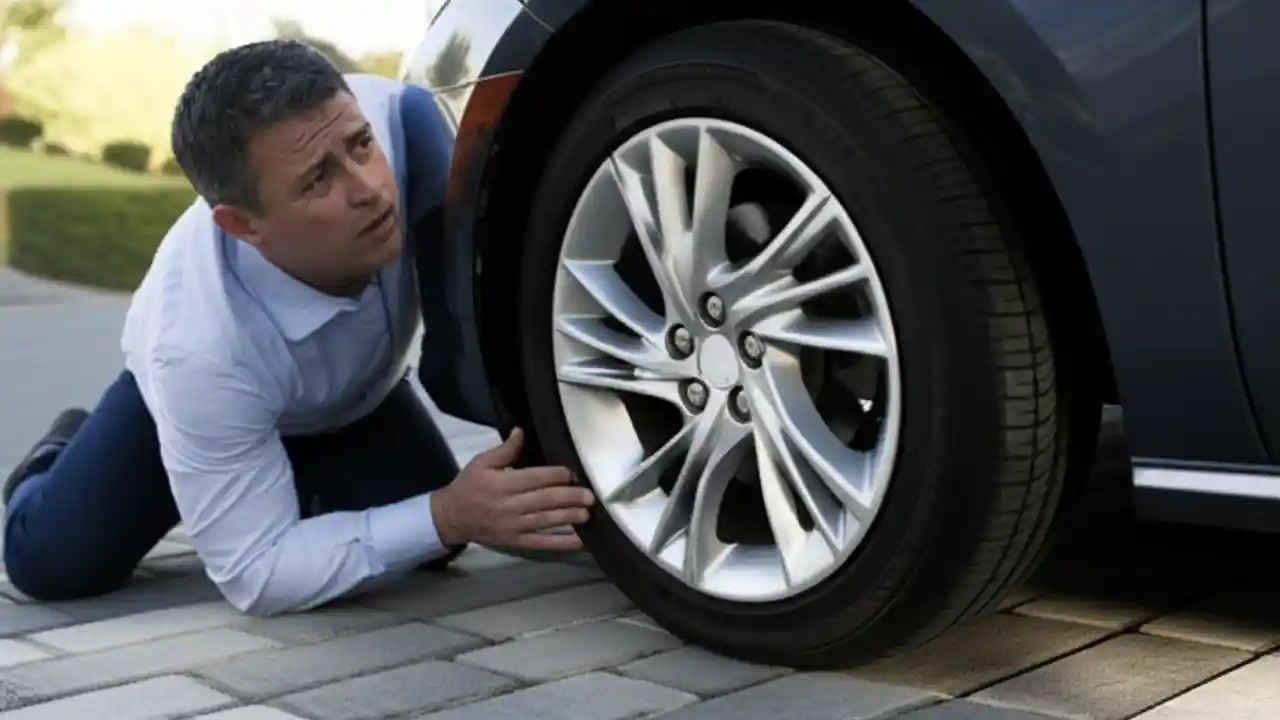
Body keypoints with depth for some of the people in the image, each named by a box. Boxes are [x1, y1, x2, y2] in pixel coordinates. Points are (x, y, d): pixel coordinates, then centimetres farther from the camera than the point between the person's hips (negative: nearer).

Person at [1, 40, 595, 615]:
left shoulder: (389, 113, -41)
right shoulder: (201, 354, -44)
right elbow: (256, 574, -35)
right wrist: (444, 518, -47)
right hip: (203, 378, -2)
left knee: (428, 531, -16)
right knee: (51, 564, -15)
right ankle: (59, 459, 21)